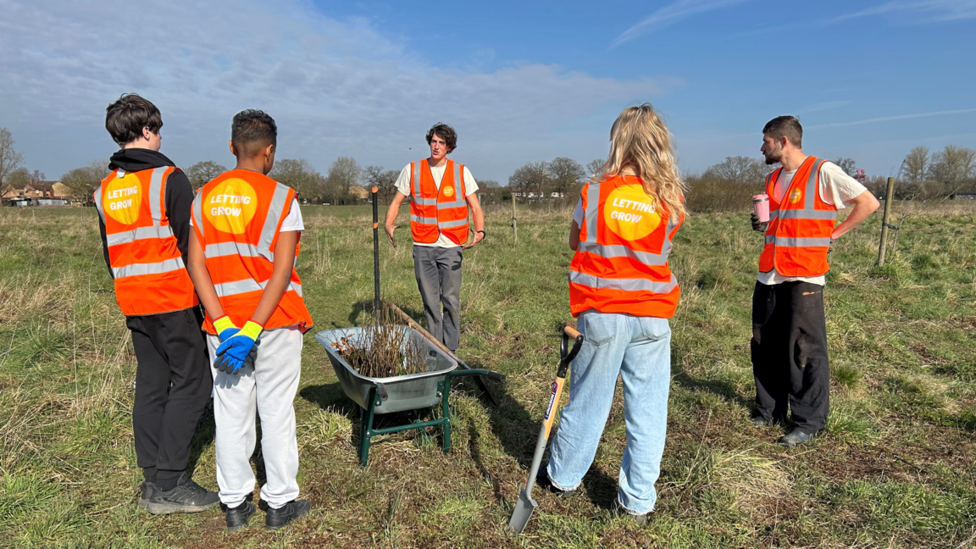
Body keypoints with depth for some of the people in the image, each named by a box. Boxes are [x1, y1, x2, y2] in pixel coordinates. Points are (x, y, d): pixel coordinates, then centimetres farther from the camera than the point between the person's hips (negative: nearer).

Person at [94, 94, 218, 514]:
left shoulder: (105, 189, 12)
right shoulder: (169, 178, -10)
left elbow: (110, 251, 17)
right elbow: (190, 243, -12)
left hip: (132, 302, 7)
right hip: (174, 301, -7)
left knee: (151, 385, 12)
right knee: (191, 383, -1)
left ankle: (153, 480, 18)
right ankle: (168, 483, 0)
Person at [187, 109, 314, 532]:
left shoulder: (204, 197, 5)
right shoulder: (280, 197, -7)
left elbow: (196, 265, -2)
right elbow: (281, 271, -15)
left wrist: (225, 325, -7)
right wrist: (252, 330, -15)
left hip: (223, 324, 4)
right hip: (276, 322, -3)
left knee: (230, 413, 12)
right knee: (276, 412, 8)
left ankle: (235, 504, 23)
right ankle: (280, 502, 19)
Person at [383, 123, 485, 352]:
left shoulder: (461, 172, 5)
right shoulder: (412, 170, 6)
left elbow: (475, 207, 4)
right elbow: (396, 202, 10)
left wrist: (479, 231, -16)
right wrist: (388, 224, -11)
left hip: (451, 247, -1)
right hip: (423, 247, 1)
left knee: (451, 300, 1)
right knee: (430, 301, 5)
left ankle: (450, 350, 12)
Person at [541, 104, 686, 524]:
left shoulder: (594, 192, -6)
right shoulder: (672, 199, -3)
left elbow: (575, 242, 7)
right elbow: (663, 244, 9)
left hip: (601, 312, -1)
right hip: (653, 316, 1)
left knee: (588, 400, 13)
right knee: (647, 408, 11)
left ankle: (563, 476, 33)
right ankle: (638, 500, 22)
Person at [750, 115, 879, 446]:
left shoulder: (822, 171, -6)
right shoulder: (773, 179, 15)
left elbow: (868, 203, -4)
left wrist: (832, 236, -5)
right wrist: (762, 225, 4)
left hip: (803, 277, -7)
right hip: (769, 275, 7)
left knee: (804, 350, -2)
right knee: (765, 347, 11)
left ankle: (808, 422, 9)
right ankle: (769, 411, 24)